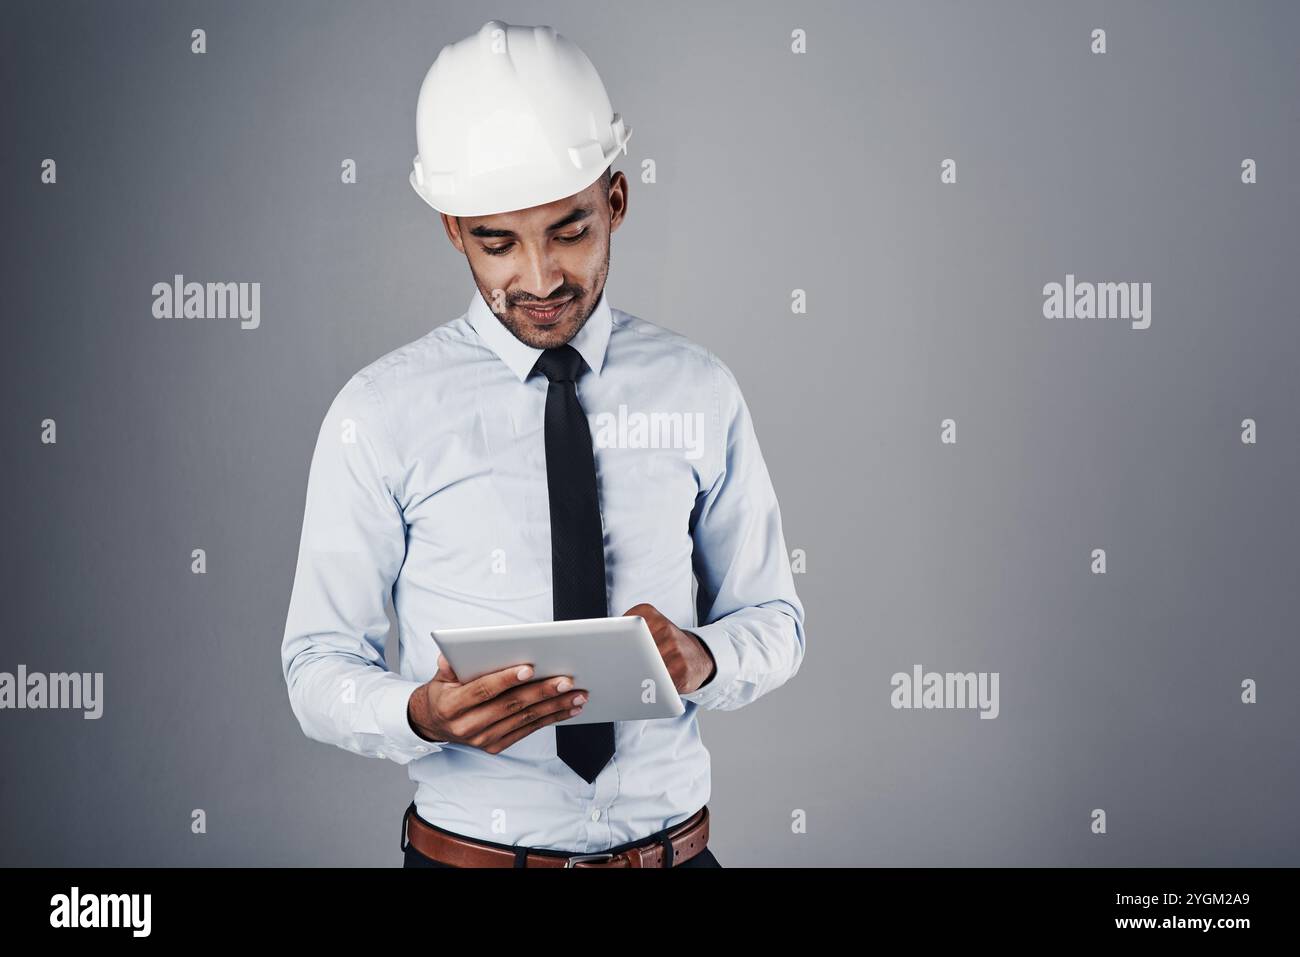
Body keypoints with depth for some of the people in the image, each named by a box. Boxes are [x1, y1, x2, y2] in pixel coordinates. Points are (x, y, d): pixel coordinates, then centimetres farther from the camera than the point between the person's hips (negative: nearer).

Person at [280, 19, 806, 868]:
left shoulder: (700, 393, -3)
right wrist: (421, 714, -27)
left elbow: (773, 620, 3)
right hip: (471, 848, -1)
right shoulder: (381, 416, -10)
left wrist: (703, 658, -18)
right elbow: (319, 666, -7)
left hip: (672, 845, 2)